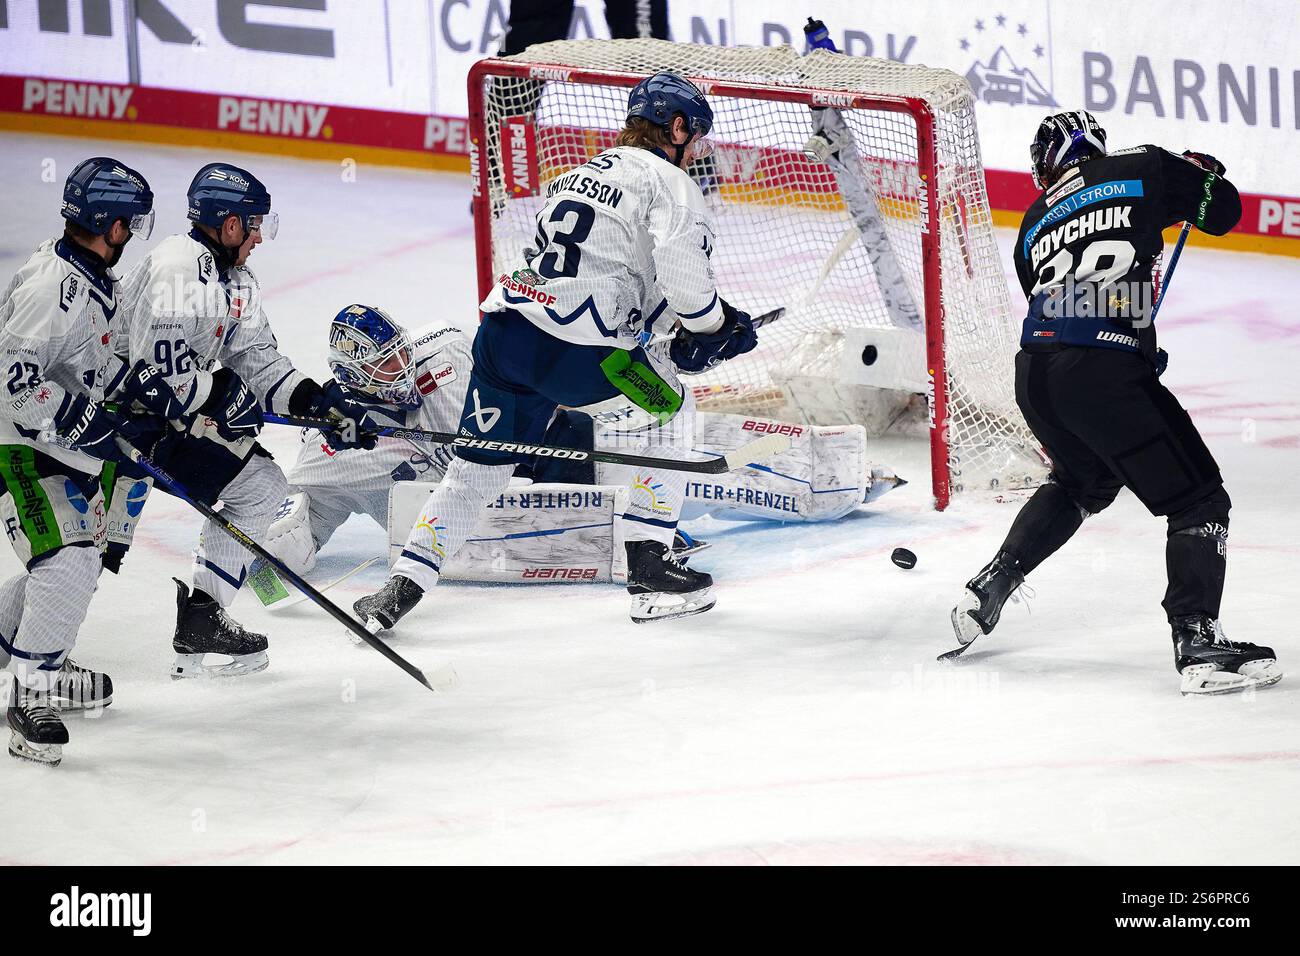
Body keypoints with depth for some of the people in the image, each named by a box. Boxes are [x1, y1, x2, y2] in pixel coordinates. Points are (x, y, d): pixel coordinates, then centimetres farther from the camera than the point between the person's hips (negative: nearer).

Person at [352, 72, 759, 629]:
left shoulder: (582, 173, 29)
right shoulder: (669, 182, 3)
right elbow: (681, 276, -11)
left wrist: (680, 322, 24)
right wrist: (717, 324, 7)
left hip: (502, 328, 7)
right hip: (574, 347, -7)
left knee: (477, 467, 16)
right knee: (666, 409, 17)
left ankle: (403, 587, 8)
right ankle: (649, 569, 14)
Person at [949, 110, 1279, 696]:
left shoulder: (1035, 222, 24)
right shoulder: (1144, 170, 10)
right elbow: (1224, 209, 12)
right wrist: (1202, 170, 34)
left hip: (1033, 375, 6)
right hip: (1102, 373, -6)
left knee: (1084, 481, 33)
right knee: (1199, 499, 2)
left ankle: (989, 589, 33)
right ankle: (1197, 643, -10)